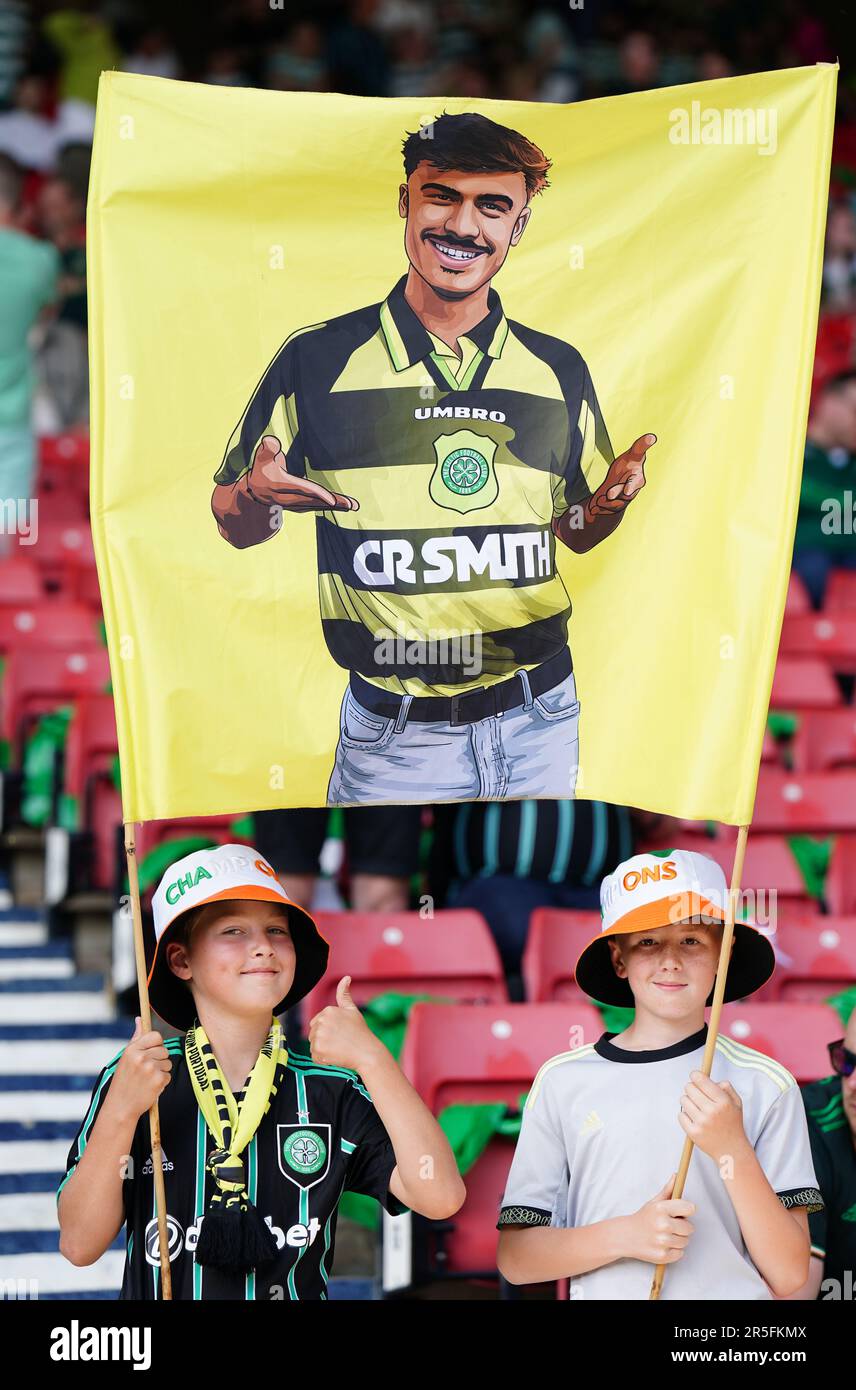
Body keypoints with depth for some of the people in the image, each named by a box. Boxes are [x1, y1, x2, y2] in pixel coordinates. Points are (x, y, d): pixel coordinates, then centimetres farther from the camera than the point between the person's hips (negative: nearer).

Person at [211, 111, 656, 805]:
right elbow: (238, 526, 4)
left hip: (539, 723, 3)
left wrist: (612, 499, -6)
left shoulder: (559, 370, 5)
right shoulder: (317, 360, -4)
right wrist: (256, 496, -19)